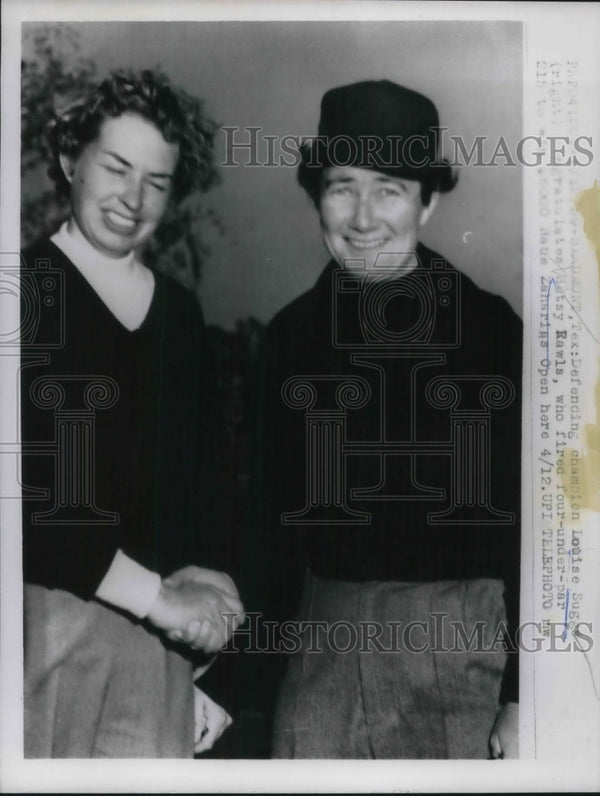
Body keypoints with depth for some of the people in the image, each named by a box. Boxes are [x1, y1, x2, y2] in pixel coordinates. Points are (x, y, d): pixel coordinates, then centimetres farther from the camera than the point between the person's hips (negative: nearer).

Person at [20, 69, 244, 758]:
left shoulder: (180, 312, 11)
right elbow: (26, 491, -14)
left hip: (161, 627, 4)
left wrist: (203, 584, 0)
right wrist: (157, 597, -13)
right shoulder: (26, 291, -5)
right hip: (42, 612, -4)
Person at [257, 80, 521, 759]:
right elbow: (278, 504, 10)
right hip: (326, 633, 3)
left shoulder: (489, 326, -6)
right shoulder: (292, 332, 4)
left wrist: (520, 695, -8)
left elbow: (522, 512, -7)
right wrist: (280, 622, 9)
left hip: (459, 640, -2)